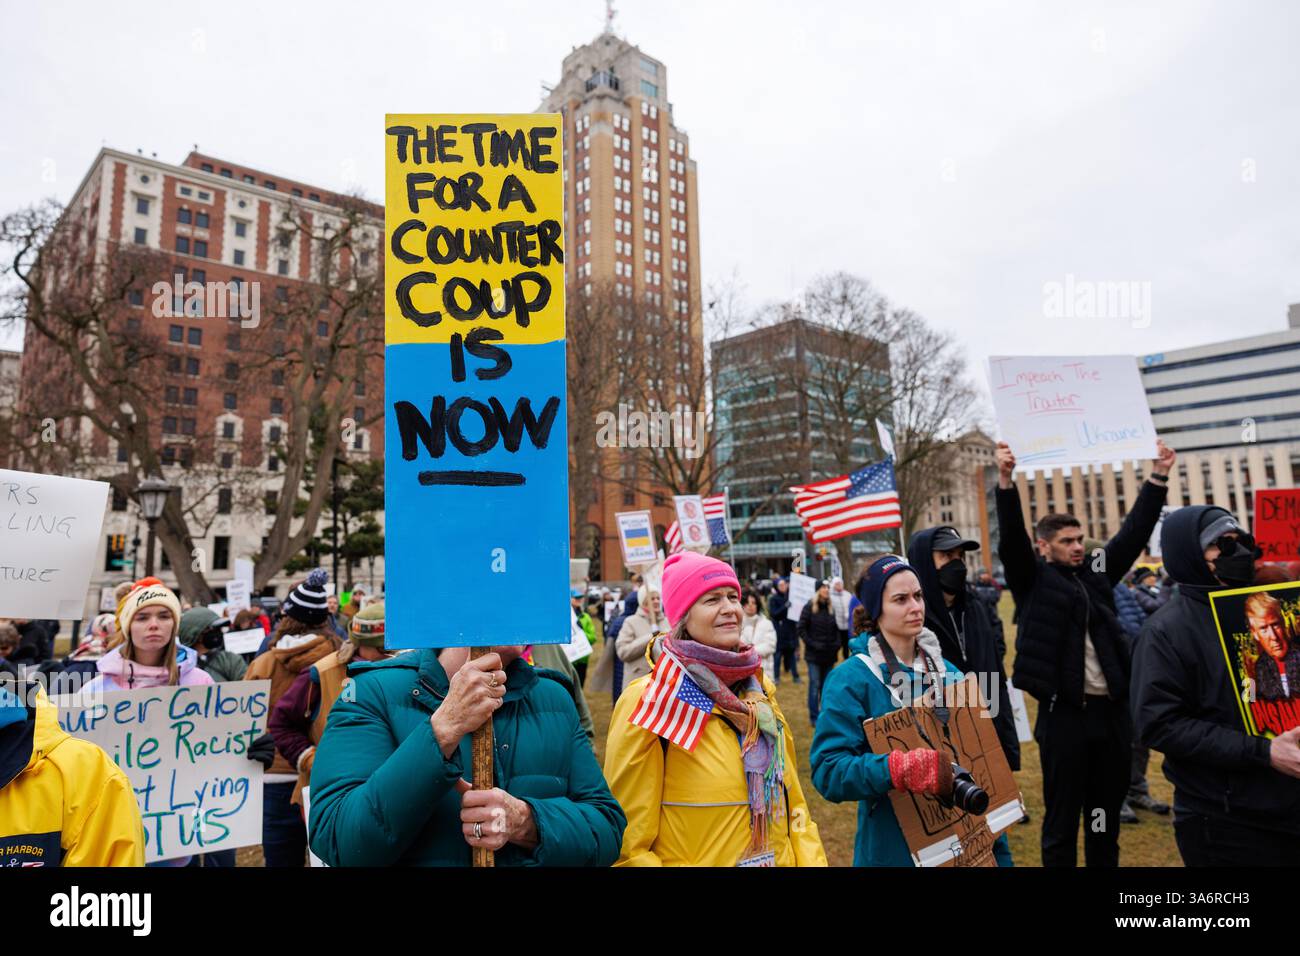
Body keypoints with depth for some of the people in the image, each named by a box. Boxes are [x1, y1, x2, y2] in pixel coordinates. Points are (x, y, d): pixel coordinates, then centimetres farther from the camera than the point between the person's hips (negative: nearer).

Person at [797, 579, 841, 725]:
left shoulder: (831, 608, 7)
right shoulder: (809, 607, -7)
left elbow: (836, 629, 15)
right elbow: (800, 629, -7)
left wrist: (837, 644, 1)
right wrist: (812, 644, -13)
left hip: (829, 654, 4)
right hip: (814, 654, -4)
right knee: (815, 685, -1)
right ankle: (814, 717, 7)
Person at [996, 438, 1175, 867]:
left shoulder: (1096, 572, 11)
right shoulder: (1033, 579, -3)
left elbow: (1134, 531, 11)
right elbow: (1011, 539, -17)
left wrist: (1158, 476, 6)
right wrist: (1006, 480, -29)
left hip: (1111, 711, 5)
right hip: (1064, 714, -5)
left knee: (1107, 814, 17)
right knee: (1062, 817, 5)